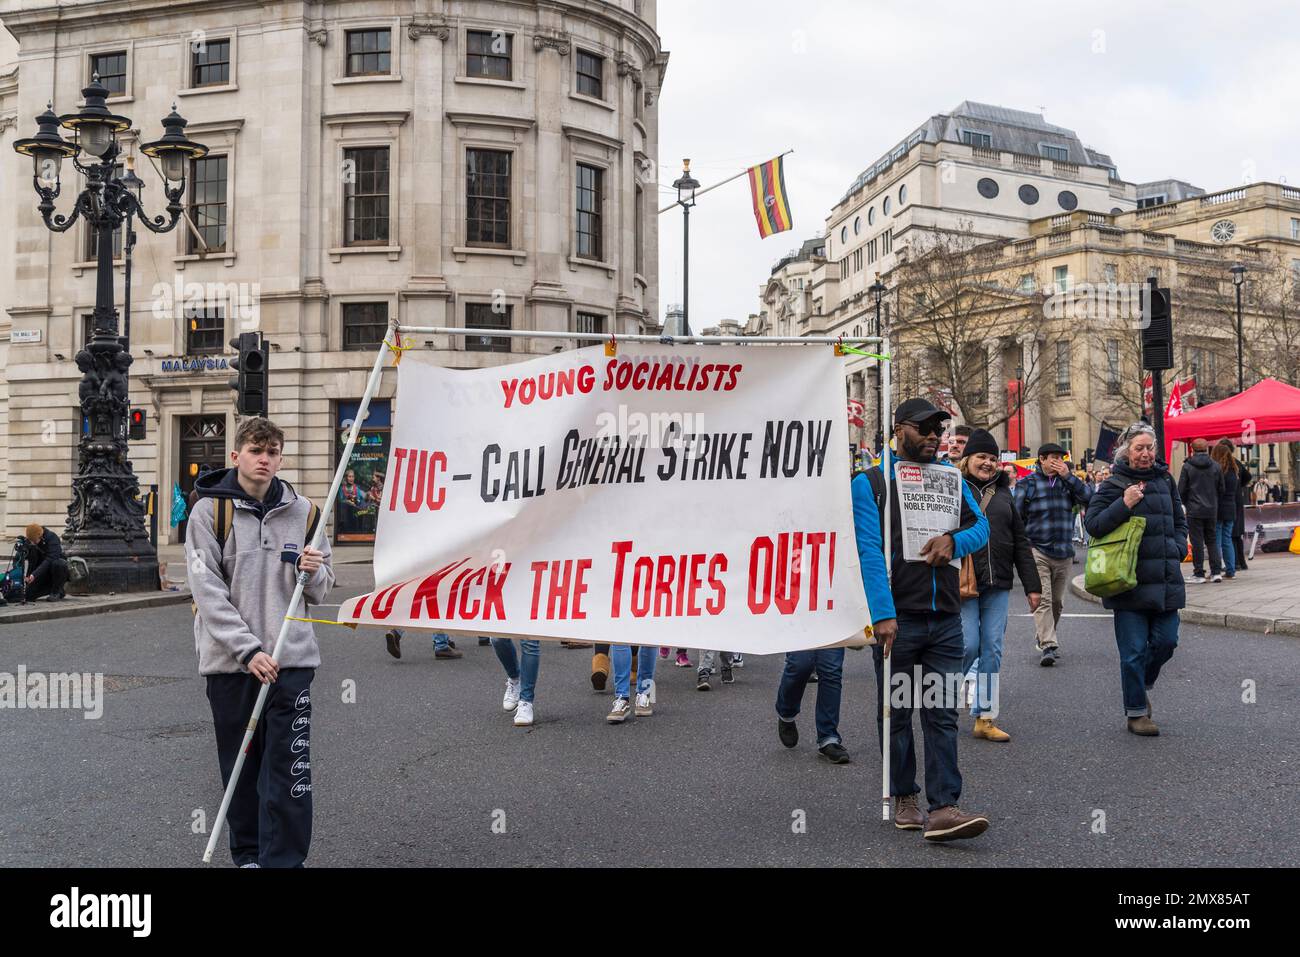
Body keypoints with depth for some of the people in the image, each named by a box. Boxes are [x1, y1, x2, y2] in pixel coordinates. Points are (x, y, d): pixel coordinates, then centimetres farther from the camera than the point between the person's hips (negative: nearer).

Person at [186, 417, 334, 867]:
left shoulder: (301, 510, 7)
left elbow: (321, 590, 13)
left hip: (291, 659, 1)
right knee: (241, 767, 11)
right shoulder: (209, 510, -1)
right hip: (230, 660, -1)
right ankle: (248, 854, 28)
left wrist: (314, 572, -11)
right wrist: (248, 649, -18)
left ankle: (285, 859, 5)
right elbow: (208, 590, -9)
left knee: (290, 771, -3)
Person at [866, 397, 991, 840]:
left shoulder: (951, 478, 15)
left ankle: (943, 808, -1)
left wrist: (953, 540, -15)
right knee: (896, 712, 9)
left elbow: (981, 525, 8)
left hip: (945, 618, 3)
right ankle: (904, 798, 23)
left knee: (942, 713, 0)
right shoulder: (874, 481, 0)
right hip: (896, 618, -3)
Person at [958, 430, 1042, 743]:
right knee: (968, 645, -8)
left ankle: (985, 719, 13)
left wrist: (1032, 585, 11)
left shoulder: (1003, 493, 15)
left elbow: (1020, 543, 16)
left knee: (992, 649, 5)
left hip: (998, 586, 5)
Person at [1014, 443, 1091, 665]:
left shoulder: (1067, 481, 9)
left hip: (1064, 553, 4)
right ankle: (1048, 646, -15)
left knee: (1057, 601, 13)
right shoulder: (1027, 483, 0)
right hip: (1037, 552, -4)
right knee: (1043, 599, -13)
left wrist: (1069, 477, -12)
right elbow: (1017, 516, 3)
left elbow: (1087, 500, -7)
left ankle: (1045, 636, 32)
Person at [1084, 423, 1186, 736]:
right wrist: (1124, 504, -19)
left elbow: (1180, 521, 24)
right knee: (1134, 649, 0)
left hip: (1166, 578, 5)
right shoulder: (1114, 485, -4)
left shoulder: (1165, 480, 13)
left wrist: (1177, 549, 8)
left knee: (1165, 641, 5)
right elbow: (1093, 525, -9)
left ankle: (1142, 683, 34)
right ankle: (1136, 712, 12)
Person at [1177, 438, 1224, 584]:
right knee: (1212, 540, 13)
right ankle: (1216, 571, 9)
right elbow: (1221, 489, 6)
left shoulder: (1187, 466, -8)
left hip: (1194, 510, -3)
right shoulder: (1216, 466, 2)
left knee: (1197, 542, 0)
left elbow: (1181, 490, -5)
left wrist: (1186, 504, 11)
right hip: (1212, 510, 4)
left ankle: (1199, 574, 2)